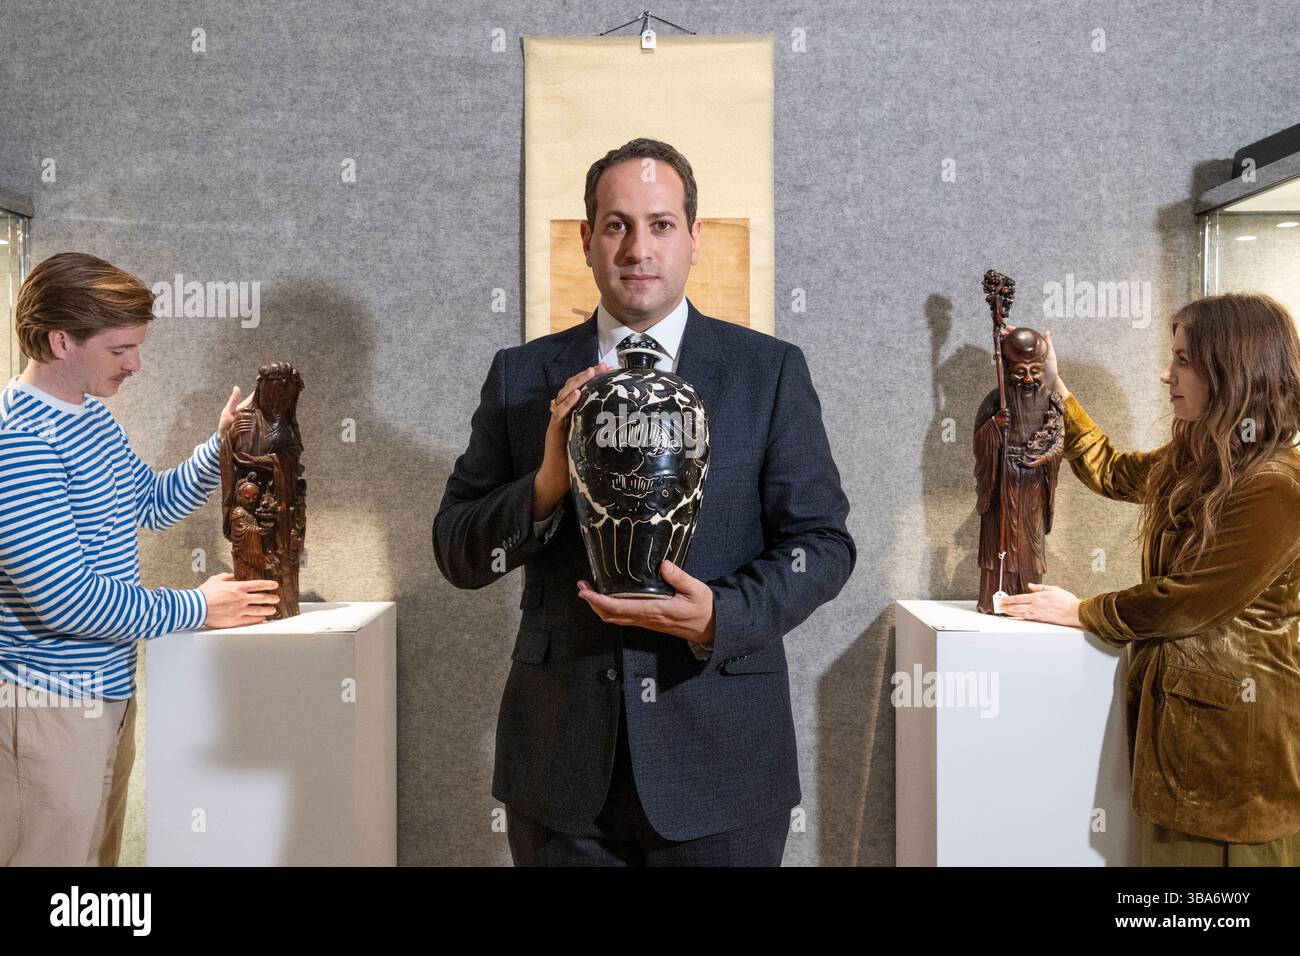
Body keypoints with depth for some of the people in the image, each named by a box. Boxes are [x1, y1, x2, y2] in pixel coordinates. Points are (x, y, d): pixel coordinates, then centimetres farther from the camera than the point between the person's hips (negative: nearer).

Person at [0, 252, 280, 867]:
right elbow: (67, 599, -25)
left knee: (99, 855, 19)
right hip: (50, 701, -9)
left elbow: (154, 503, 21)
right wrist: (197, 608, -14)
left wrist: (222, 444, 4)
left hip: (108, 688, 9)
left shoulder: (93, 417, 8)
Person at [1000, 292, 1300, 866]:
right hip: (1177, 712, 8)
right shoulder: (1195, 461, 7)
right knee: (1172, 846, 17)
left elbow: (1185, 604, -20)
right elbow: (1114, 474, 24)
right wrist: (1055, 388, 20)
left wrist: (1081, 612, -5)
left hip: (1233, 735, -8)